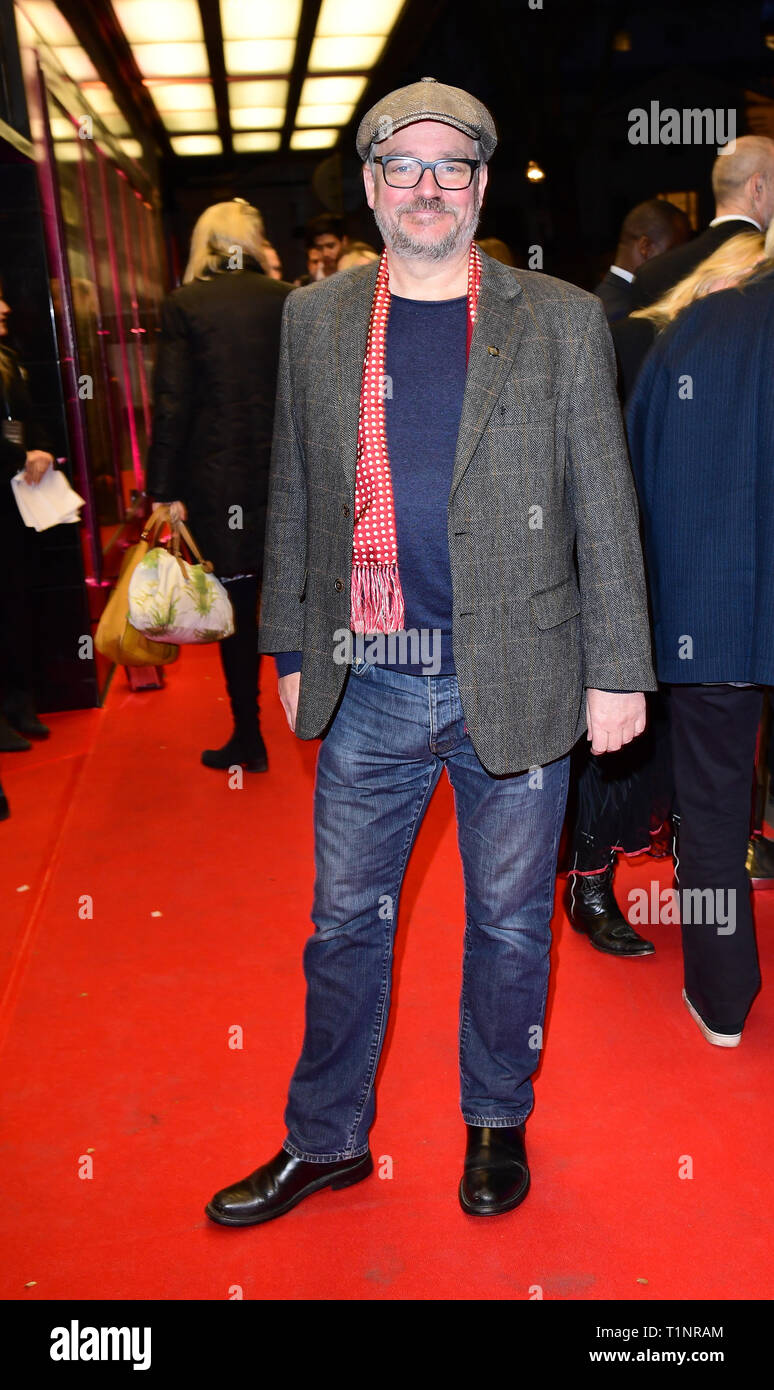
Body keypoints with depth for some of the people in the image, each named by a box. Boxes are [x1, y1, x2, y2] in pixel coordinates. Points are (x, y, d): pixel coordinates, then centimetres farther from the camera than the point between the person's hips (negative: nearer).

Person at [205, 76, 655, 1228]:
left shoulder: (563, 323, 0)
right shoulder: (315, 318, 7)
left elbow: (604, 508, -1)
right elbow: (294, 497, 11)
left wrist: (618, 672, -4)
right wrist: (290, 648, 11)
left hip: (517, 686, -1)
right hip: (367, 684, 2)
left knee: (510, 921, 13)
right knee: (346, 919, 13)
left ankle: (498, 1122, 38)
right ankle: (326, 1140, 34)